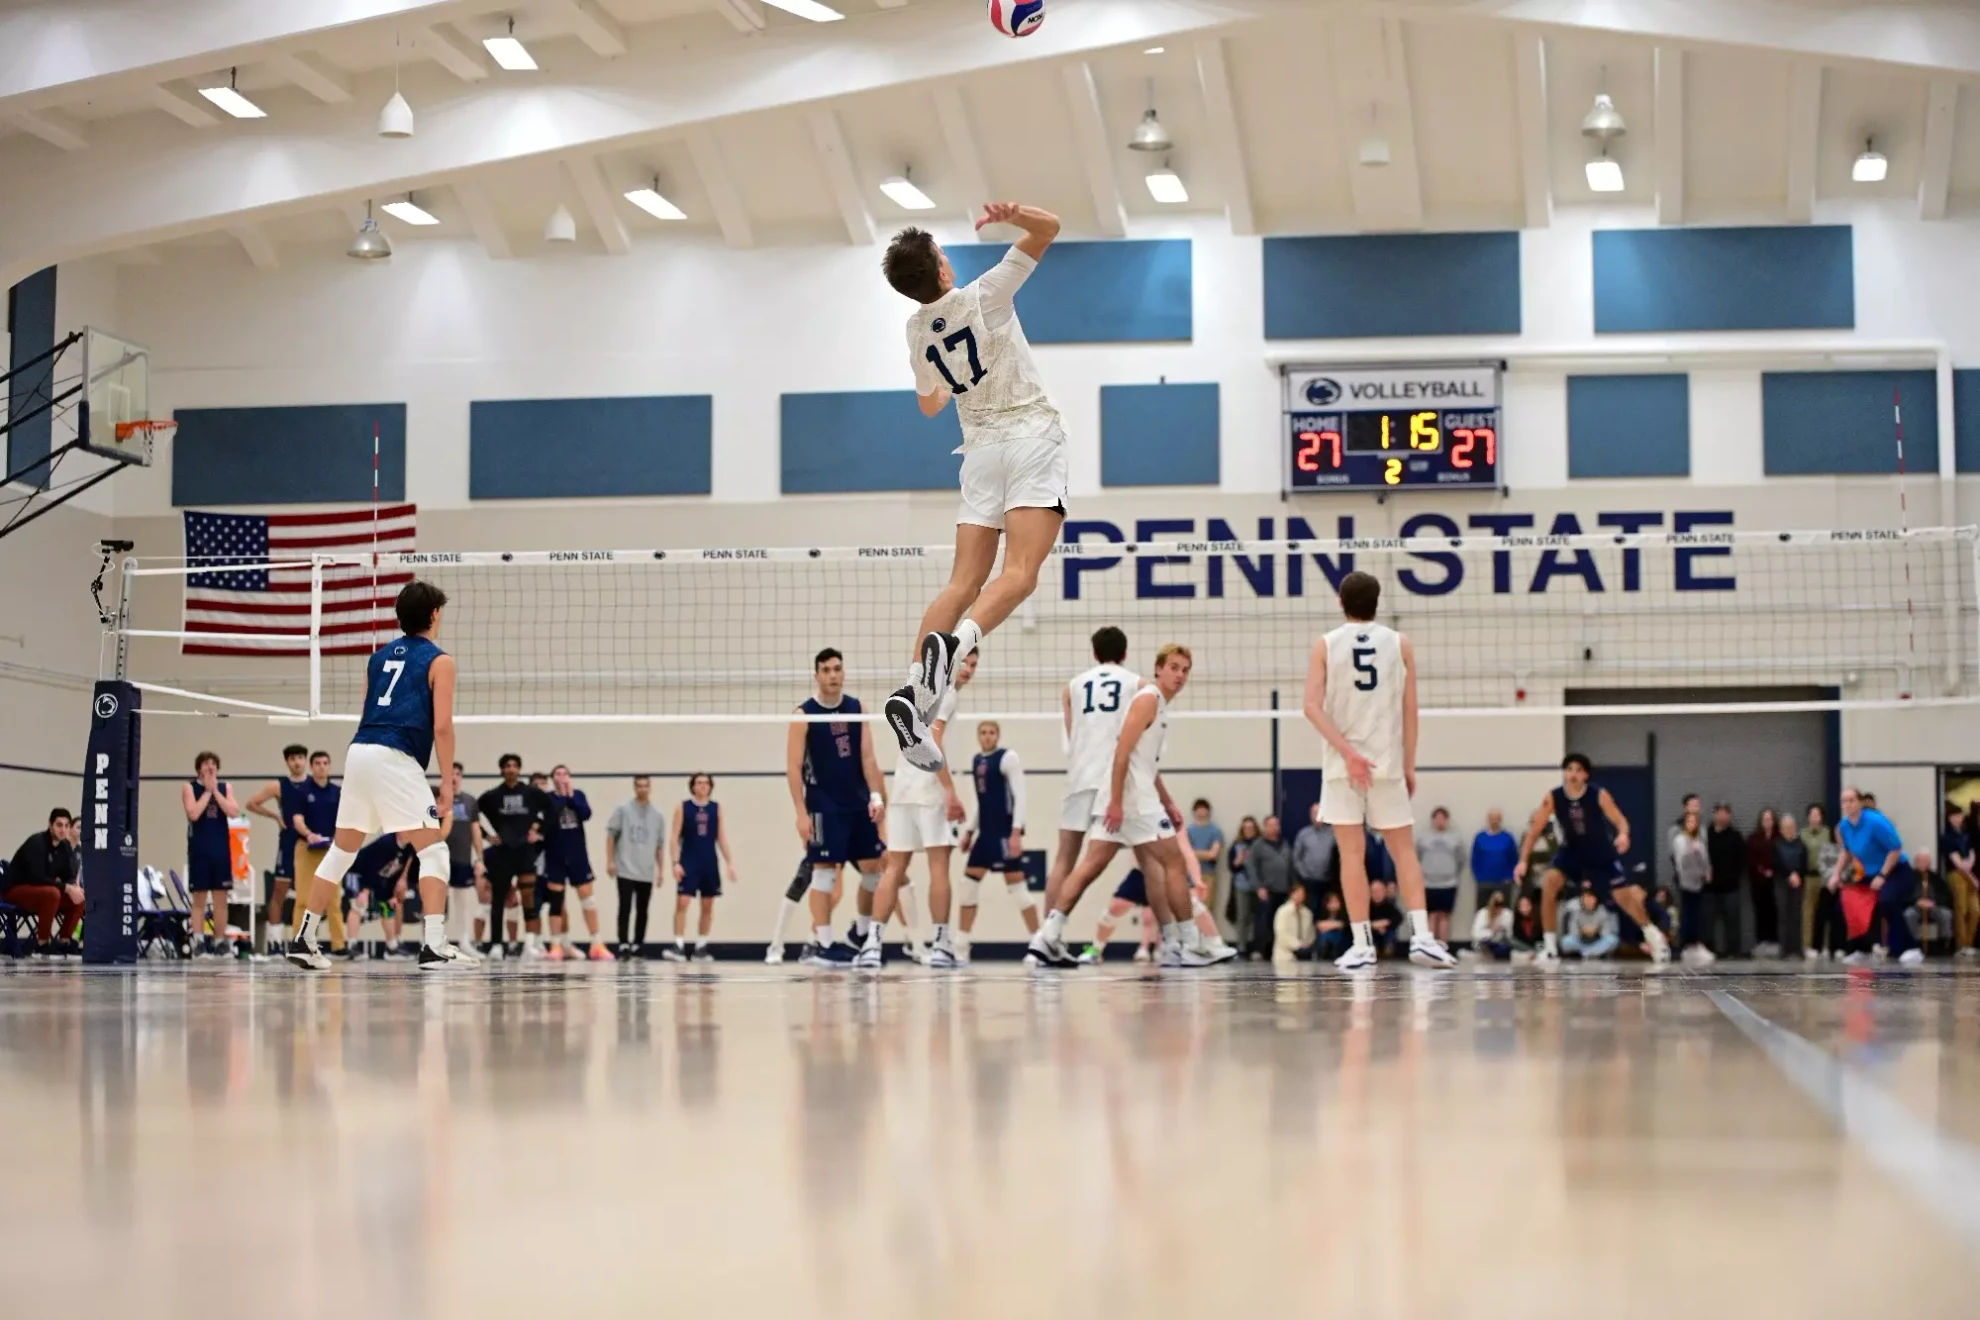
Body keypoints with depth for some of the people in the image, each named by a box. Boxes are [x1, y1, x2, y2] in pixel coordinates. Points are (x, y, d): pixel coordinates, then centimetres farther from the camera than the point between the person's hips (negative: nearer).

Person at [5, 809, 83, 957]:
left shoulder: (65, 846, 1)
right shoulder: (36, 842, -21)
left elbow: (69, 876, 3)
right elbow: (38, 877, -29)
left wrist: (74, 887, -20)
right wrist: (66, 887, -30)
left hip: (39, 889, 8)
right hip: (15, 889, -8)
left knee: (79, 897, -8)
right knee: (52, 893, -35)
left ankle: (64, 941, -2)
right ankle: (42, 944, -26)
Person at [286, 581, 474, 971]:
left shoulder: (379, 657, 21)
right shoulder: (438, 661, 2)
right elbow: (441, 726, -6)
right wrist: (447, 779, -1)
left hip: (358, 750, 7)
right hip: (395, 758, -7)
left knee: (342, 850, 16)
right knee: (433, 850, -5)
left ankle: (304, 938, 20)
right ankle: (433, 945, -17)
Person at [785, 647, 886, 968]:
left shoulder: (857, 709, 7)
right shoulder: (804, 715, -6)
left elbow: (867, 757, 7)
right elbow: (793, 767, -8)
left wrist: (876, 796, -4)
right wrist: (801, 812, -14)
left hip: (858, 802, 5)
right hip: (824, 805, -5)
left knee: (873, 868, 6)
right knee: (825, 870, -6)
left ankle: (861, 932, 23)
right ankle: (821, 944, -2)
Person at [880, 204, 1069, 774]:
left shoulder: (916, 331, 9)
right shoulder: (982, 297, -4)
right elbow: (1049, 227, -3)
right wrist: (1010, 214, -22)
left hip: (980, 446, 5)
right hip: (1031, 434, -5)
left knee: (964, 582, 0)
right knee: (1020, 573, -16)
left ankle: (914, 691, -15)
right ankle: (955, 643, -42)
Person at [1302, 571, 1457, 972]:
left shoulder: (1326, 645, 2)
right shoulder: (1399, 644, 4)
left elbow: (1313, 706, -10)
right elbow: (1409, 710, 2)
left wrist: (1347, 751, -13)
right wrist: (1409, 765, 8)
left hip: (1342, 764, -1)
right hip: (1388, 763, 1)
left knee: (1352, 853, 1)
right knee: (1404, 850, 8)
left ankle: (1362, 945, -1)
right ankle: (1422, 936, -4)